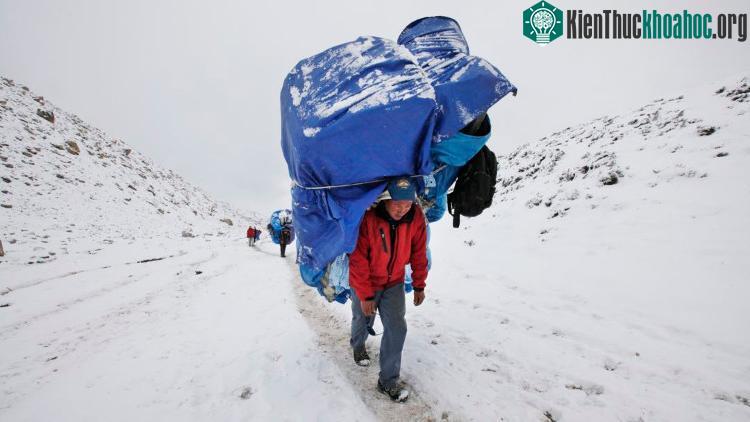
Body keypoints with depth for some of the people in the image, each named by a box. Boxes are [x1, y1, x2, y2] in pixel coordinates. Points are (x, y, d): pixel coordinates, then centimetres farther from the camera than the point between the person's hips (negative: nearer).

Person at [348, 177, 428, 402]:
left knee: (397, 328, -5)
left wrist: (419, 286, 0)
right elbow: (358, 260, -25)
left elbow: (418, 253, -6)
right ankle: (358, 345, 56)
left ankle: (388, 380, 14)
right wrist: (364, 295, -20)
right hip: (366, 283, -2)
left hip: (394, 283, 2)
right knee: (363, 320, 21)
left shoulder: (416, 216, -18)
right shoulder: (367, 218, -31)